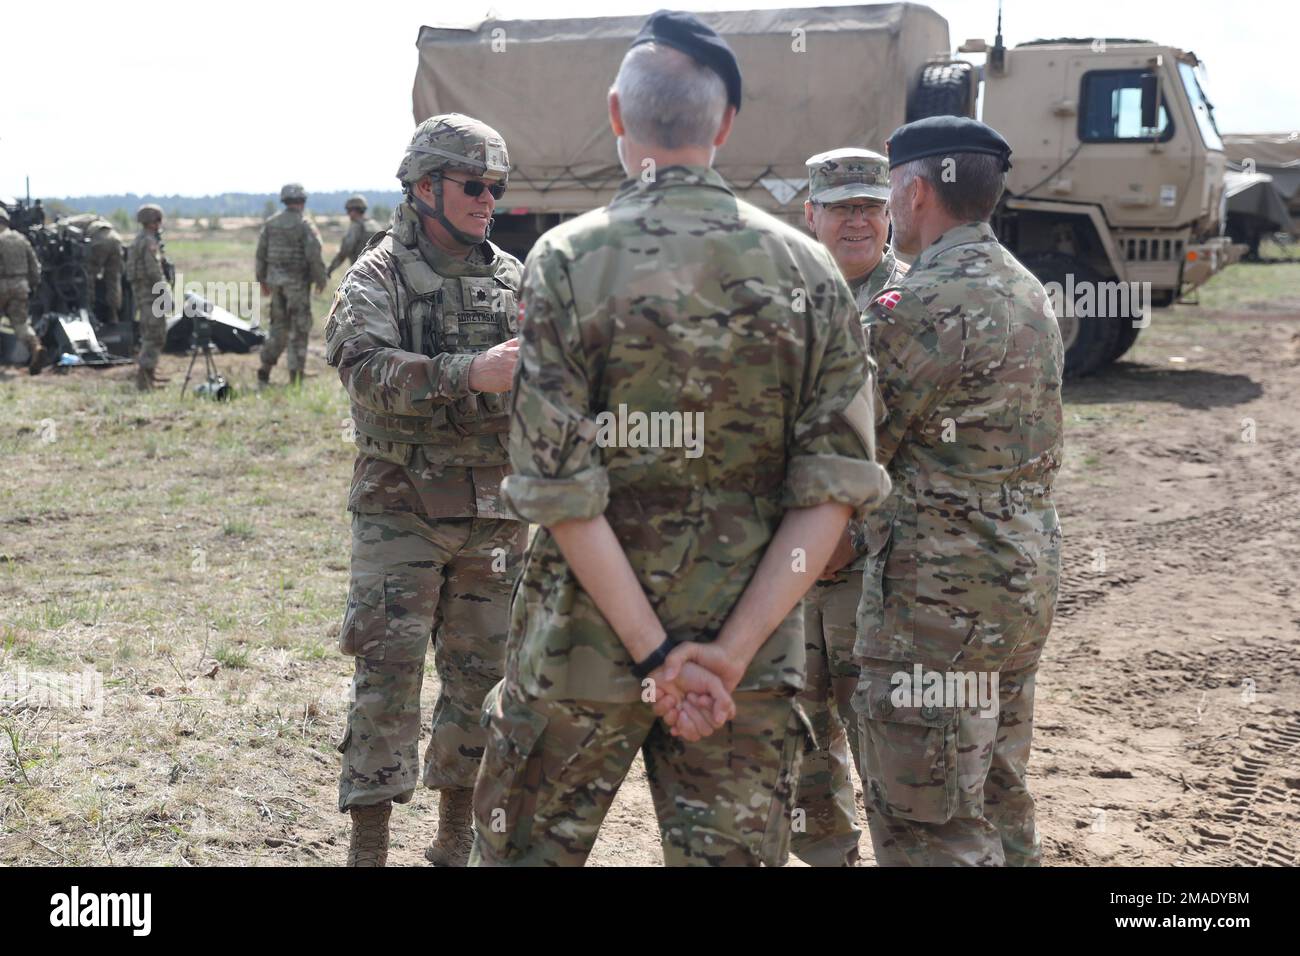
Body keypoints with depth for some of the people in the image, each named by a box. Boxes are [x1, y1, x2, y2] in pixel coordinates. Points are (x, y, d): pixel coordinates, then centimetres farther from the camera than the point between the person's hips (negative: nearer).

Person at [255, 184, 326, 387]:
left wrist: (262, 280, 16)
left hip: (275, 279, 5)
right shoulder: (305, 225, -11)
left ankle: (265, 371, 10)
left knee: (279, 325, 17)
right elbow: (314, 256, -16)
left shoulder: (270, 223, 6)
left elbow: (261, 253, 8)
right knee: (299, 330, 2)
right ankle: (295, 379, 3)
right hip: (297, 281, -5)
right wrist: (321, 279, -4)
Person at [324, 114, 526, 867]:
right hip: (402, 508, -4)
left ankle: (457, 839, 25)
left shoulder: (514, 278, 9)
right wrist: (469, 373, -35)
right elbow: (368, 369, -23)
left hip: (496, 510, 4)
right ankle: (369, 845, 2)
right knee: (389, 670, -7)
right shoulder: (379, 276, -5)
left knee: (478, 676, 11)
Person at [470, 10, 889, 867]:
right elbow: (833, 490, -7)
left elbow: (560, 493, -15)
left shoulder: (569, 261, -10)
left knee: (524, 850, 17)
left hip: (583, 645, -2)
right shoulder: (810, 271, -2)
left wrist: (659, 657, -12)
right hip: (753, 655, 2)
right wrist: (729, 655, -10)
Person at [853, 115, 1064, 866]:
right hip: (1025, 574, 10)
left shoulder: (933, 303, -18)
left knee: (931, 830, -1)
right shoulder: (1026, 290, 12)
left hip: (942, 595, -10)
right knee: (999, 803, 20)